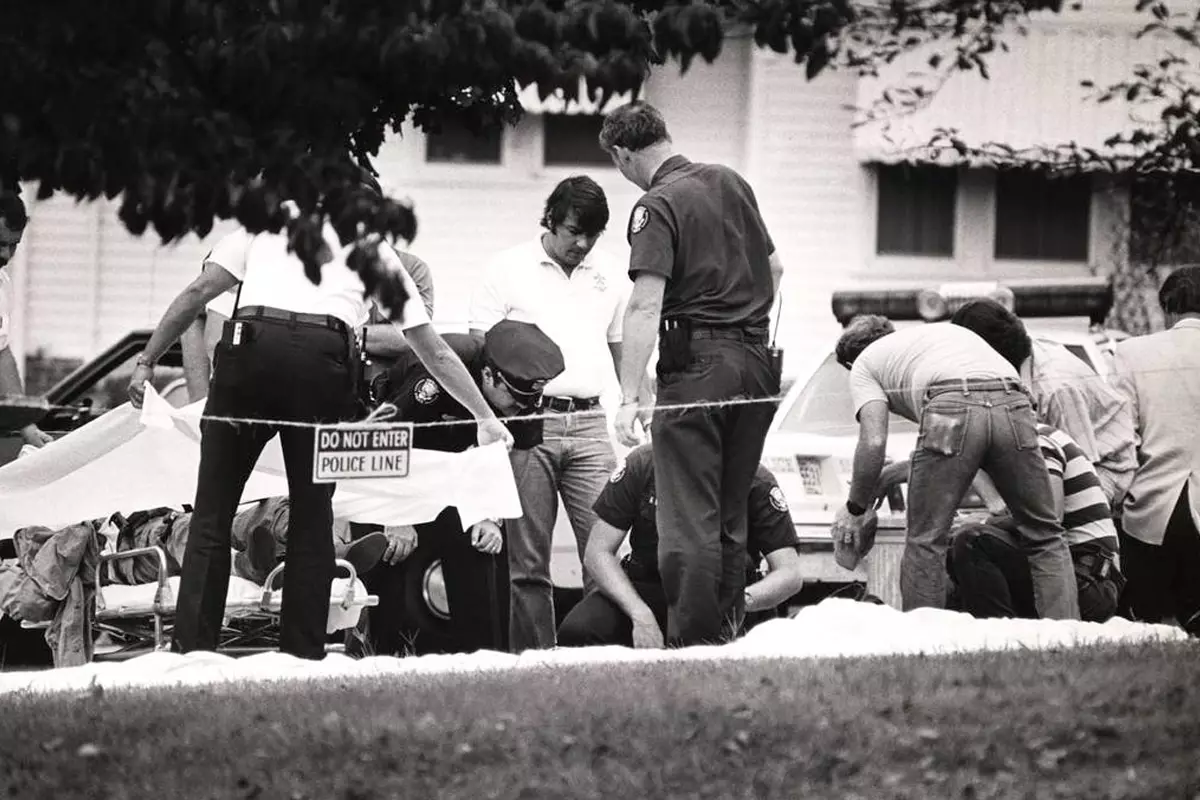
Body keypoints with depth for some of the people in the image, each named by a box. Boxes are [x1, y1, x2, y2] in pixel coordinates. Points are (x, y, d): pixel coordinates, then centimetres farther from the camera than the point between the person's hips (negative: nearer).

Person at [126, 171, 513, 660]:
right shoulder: (378, 252, 28)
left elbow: (197, 293, 18)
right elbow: (435, 352, 31)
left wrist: (147, 361, 19)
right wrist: (486, 417, 38)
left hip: (250, 345, 0)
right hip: (324, 357, 0)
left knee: (212, 511, 3)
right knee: (312, 517, 11)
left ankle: (192, 648, -5)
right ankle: (303, 654, 6)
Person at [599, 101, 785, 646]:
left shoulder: (657, 207, -10)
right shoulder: (730, 182, 13)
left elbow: (647, 305, -19)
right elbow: (775, 267, 22)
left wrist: (629, 397, -22)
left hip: (696, 363, -7)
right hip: (756, 364, 7)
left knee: (689, 518, -5)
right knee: (731, 514, 13)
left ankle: (692, 643, -10)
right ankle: (729, 637, 14)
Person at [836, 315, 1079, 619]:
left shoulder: (864, 365, 25)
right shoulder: (943, 332, 43)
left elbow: (874, 442, 9)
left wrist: (855, 508, 22)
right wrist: (892, 474, 49)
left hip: (951, 408, -5)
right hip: (1014, 405, 5)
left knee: (925, 542, 7)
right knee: (1046, 540, 12)